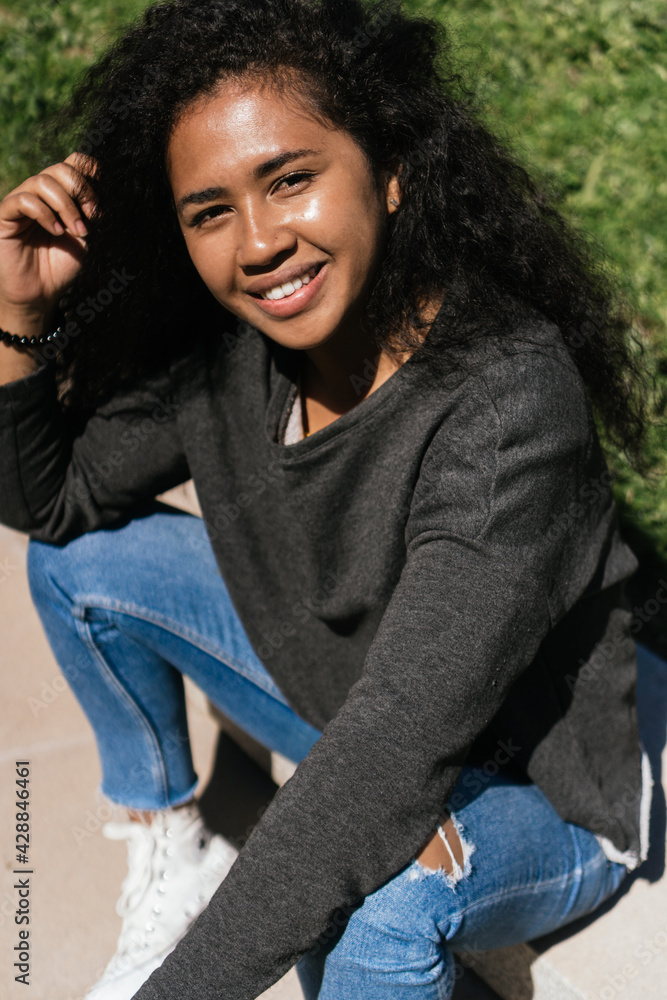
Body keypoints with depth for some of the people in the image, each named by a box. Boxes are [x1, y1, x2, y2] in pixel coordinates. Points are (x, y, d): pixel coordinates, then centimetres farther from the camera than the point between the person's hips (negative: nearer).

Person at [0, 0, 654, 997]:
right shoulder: (226, 351, -13)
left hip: (535, 796, -6)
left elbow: (390, 762, -39)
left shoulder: (508, 399, -34)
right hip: (336, 697, 6)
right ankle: (170, 857, 17)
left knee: (388, 888, -39)